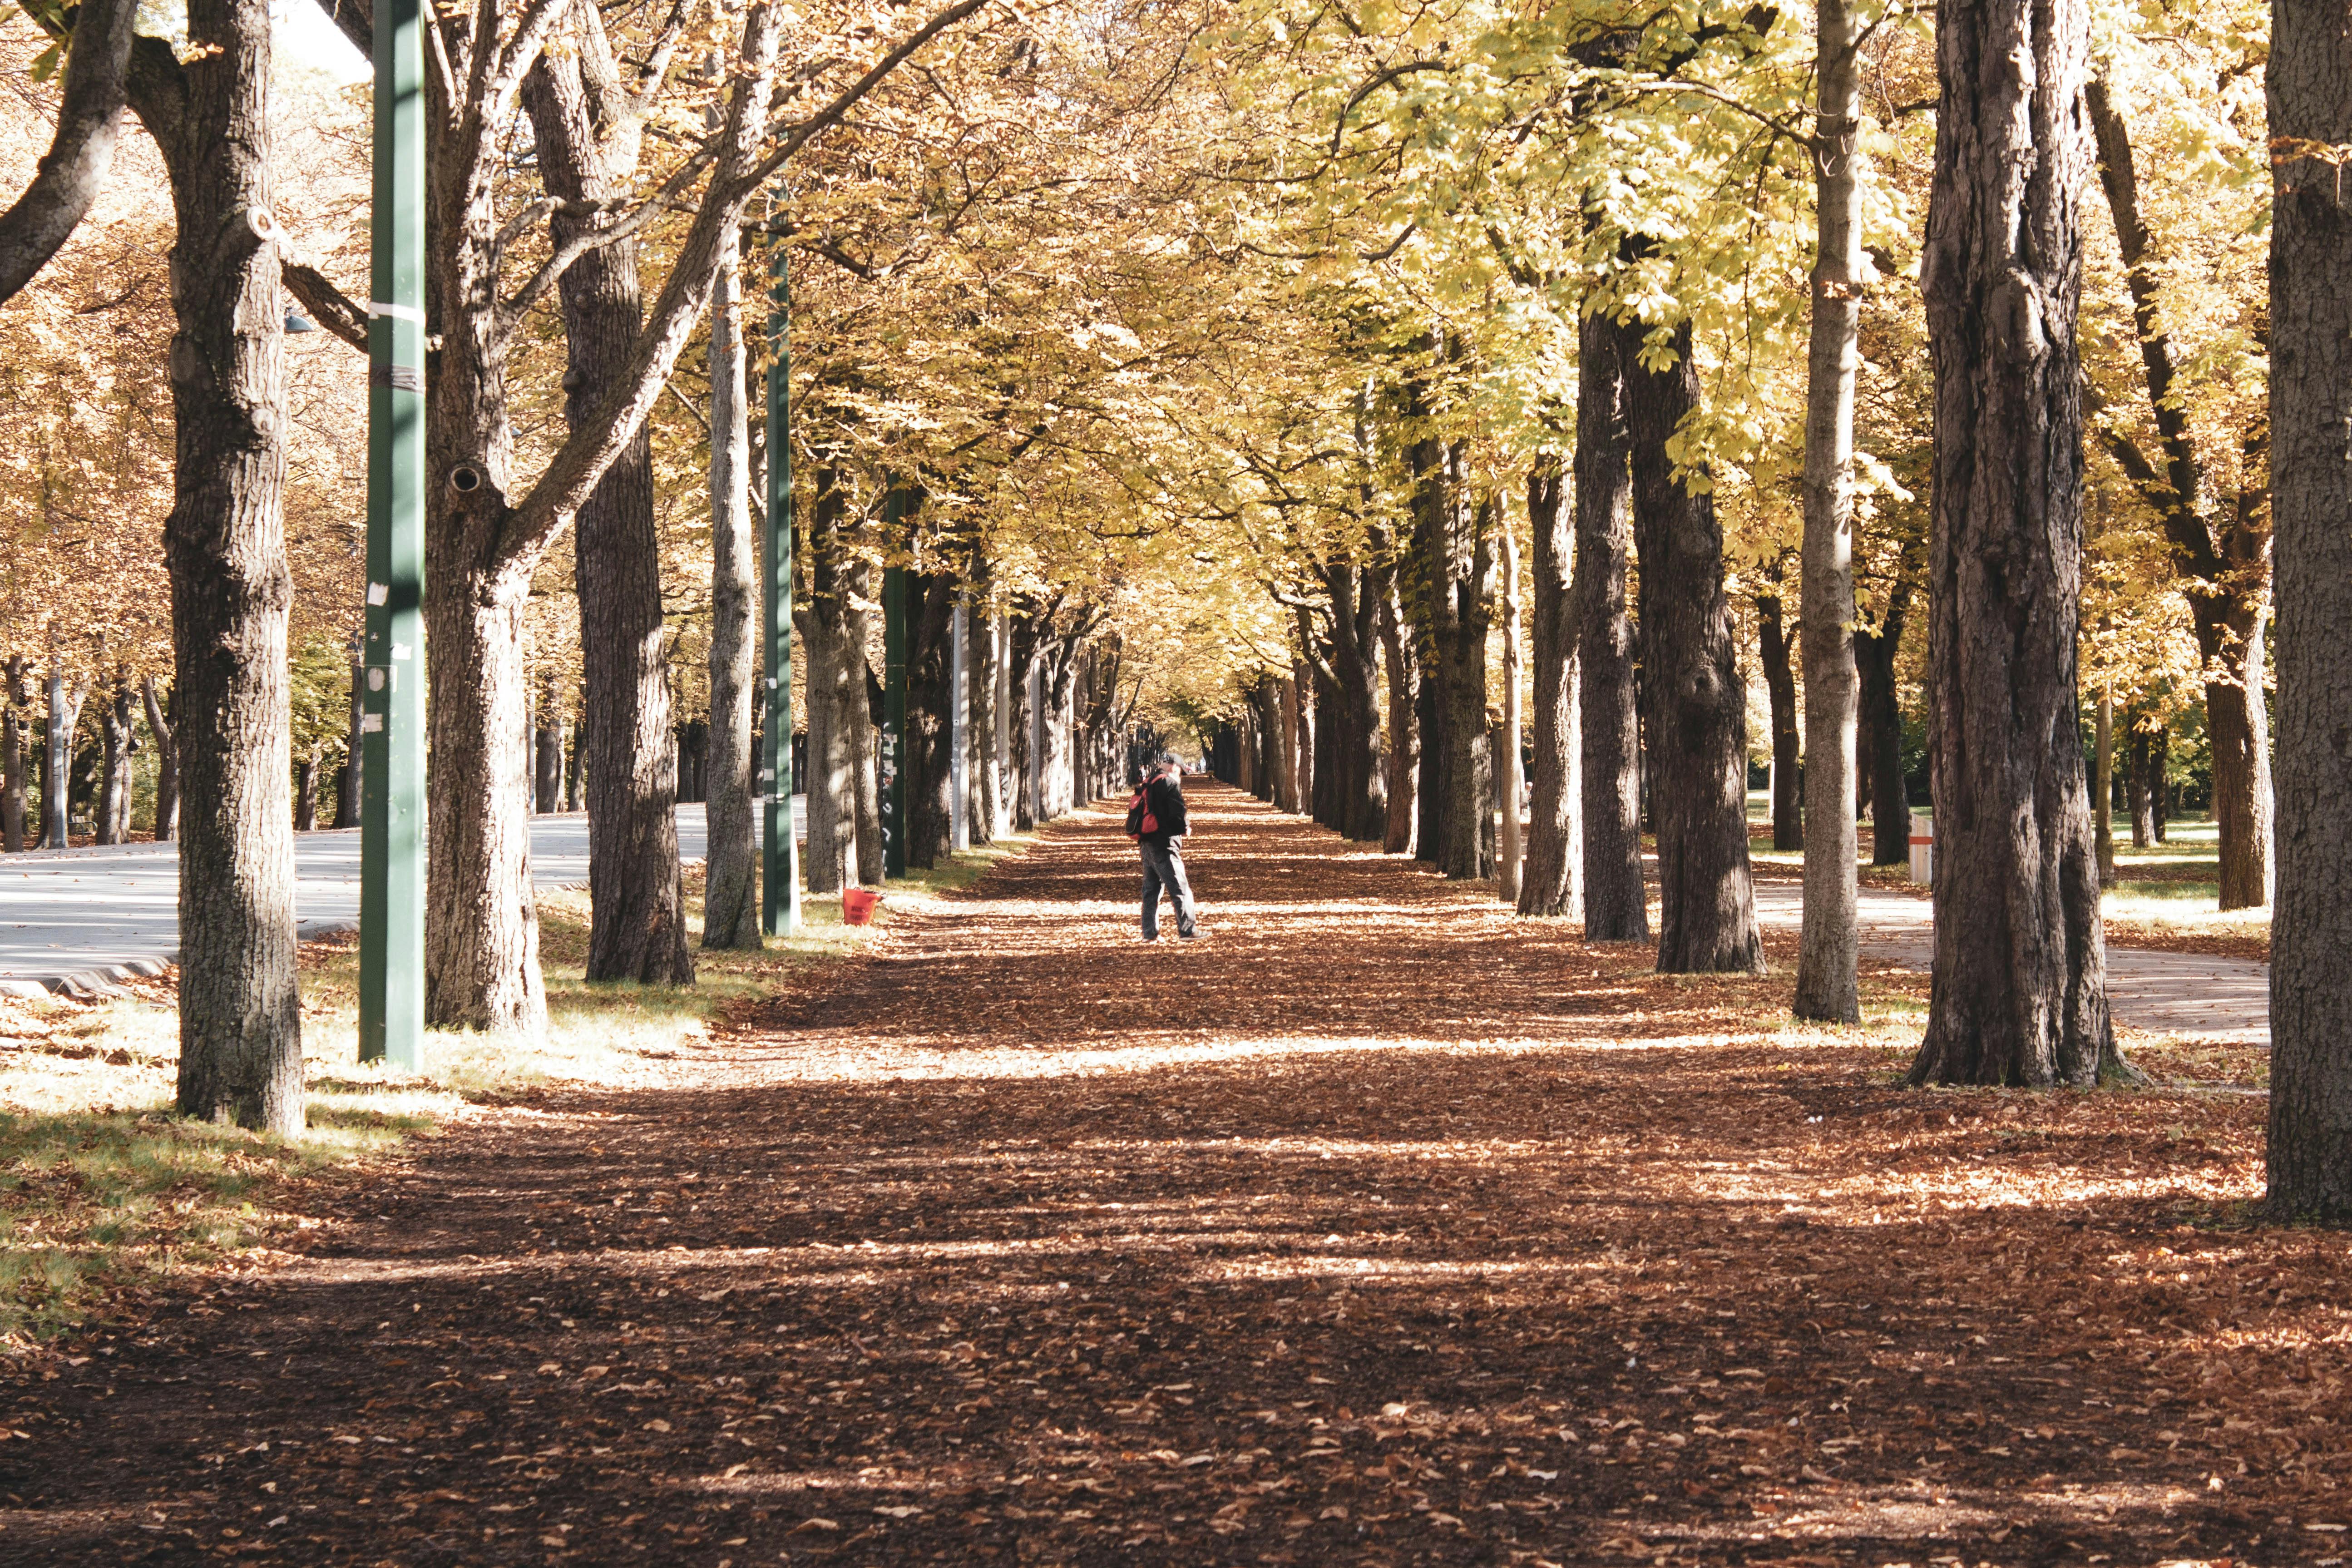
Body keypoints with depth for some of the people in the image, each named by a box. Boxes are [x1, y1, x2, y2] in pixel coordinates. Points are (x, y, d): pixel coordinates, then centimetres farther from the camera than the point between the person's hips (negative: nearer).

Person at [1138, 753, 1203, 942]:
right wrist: (1185, 827, 2)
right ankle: (1187, 930, -7)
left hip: (1146, 845, 8)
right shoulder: (1171, 784, -9)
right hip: (1164, 845, -8)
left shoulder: (1146, 785, 16)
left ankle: (1150, 933, 13)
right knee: (1180, 889, -5)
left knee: (1150, 889, 12)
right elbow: (1177, 815, -16)